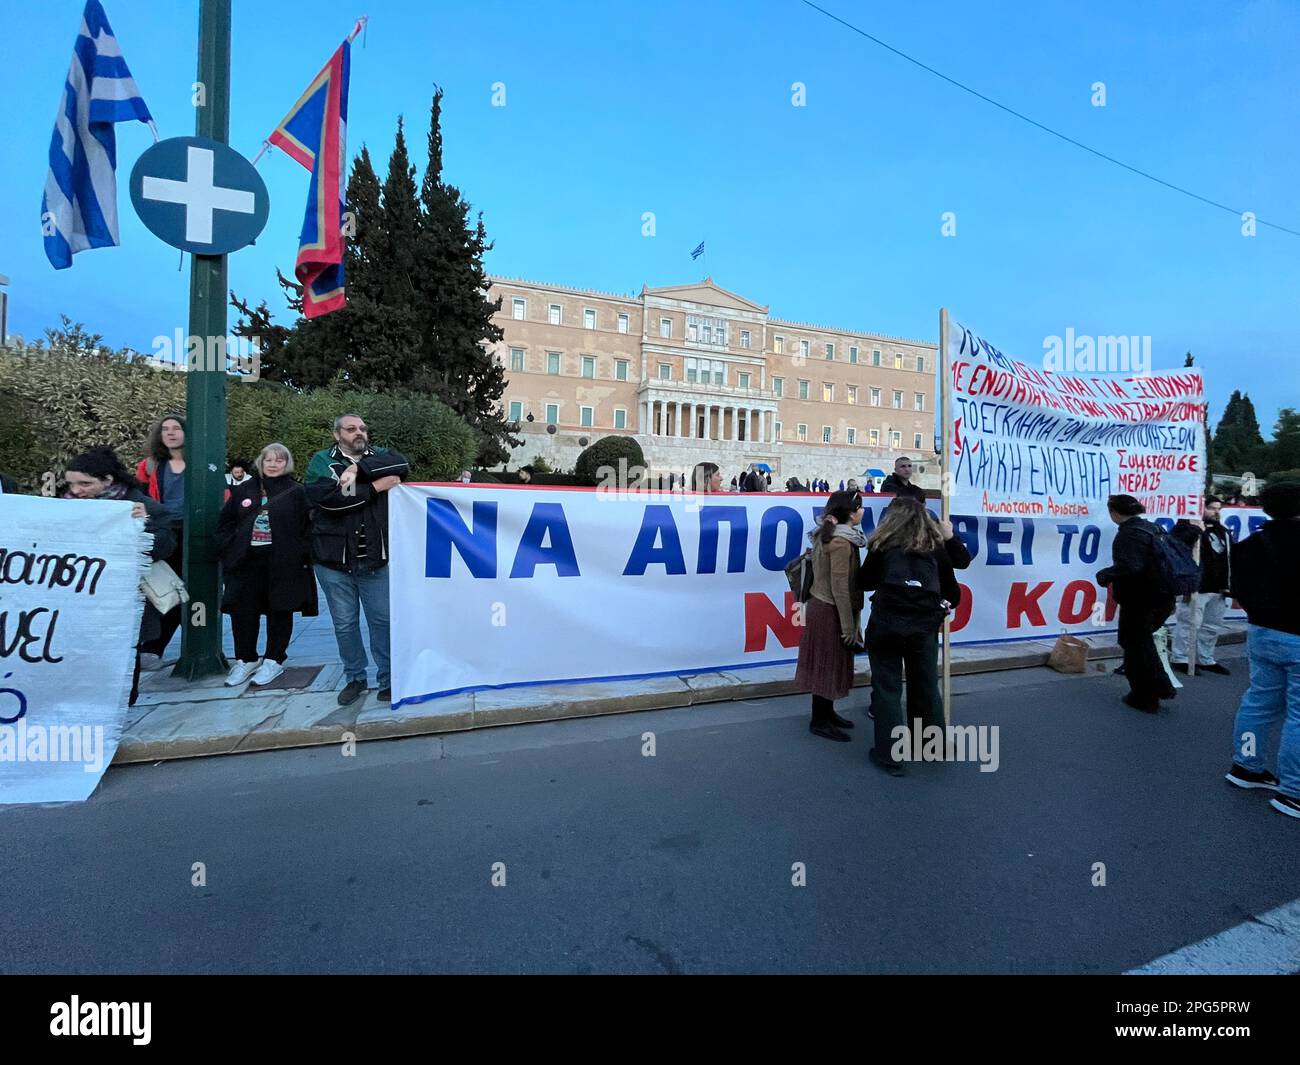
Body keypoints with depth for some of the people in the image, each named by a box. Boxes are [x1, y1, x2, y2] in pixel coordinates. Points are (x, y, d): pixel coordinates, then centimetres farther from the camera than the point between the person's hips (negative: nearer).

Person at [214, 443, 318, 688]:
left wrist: (301, 555, -13)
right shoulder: (243, 490, 12)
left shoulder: (297, 492, 1)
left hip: (283, 564, -3)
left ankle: (274, 659, 19)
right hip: (246, 562, 4)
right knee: (242, 611, 7)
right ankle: (246, 659, 23)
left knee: (279, 612, 5)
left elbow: (307, 526, -4)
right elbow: (225, 522, 14)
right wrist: (228, 549, 2)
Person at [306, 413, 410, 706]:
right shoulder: (321, 461, 2)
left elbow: (402, 465, -13)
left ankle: (389, 679, 19)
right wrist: (377, 486, -14)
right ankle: (355, 678, 27)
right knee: (344, 624, 11)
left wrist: (358, 468, -20)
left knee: (382, 620, 6)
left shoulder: (378, 455, 9)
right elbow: (329, 498, -16)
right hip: (334, 560, -1)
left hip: (375, 559, 1)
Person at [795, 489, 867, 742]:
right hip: (830, 611, -9)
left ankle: (827, 712, 29)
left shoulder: (826, 535, 9)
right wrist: (849, 626, -18)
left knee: (828, 664, 17)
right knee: (828, 665, 1)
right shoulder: (841, 542, -19)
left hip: (820, 606, 9)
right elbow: (840, 588, -21)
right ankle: (819, 721, 12)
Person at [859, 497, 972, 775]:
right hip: (924, 627, 3)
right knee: (926, 687, 18)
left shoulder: (883, 545, 1)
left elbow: (863, 582, 7)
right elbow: (952, 594, 10)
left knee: (887, 689, 6)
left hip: (886, 625, -3)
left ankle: (890, 756, 10)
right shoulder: (937, 548, 7)